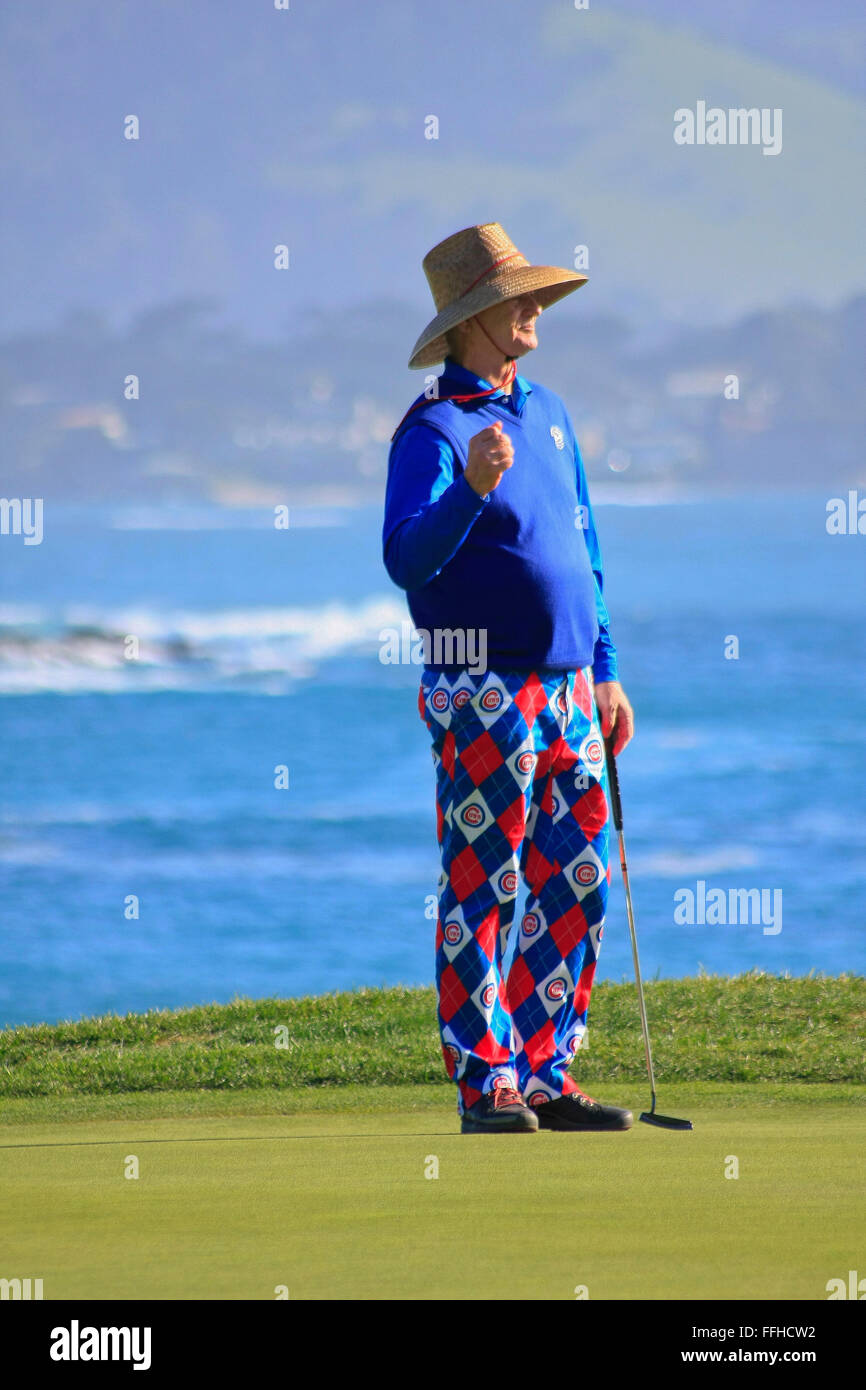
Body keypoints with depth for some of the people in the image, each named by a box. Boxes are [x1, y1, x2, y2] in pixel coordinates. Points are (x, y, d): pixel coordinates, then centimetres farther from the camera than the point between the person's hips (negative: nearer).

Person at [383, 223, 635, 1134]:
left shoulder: (546, 413, 15)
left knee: (576, 886, 8)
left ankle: (545, 1077, 14)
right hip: (482, 694, -8)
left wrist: (605, 673, 18)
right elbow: (406, 556, -23)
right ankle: (485, 1090, -1)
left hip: (568, 688, 8)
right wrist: (472, 488, -39)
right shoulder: (433, 429, -10)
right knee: (481, 890, -4)